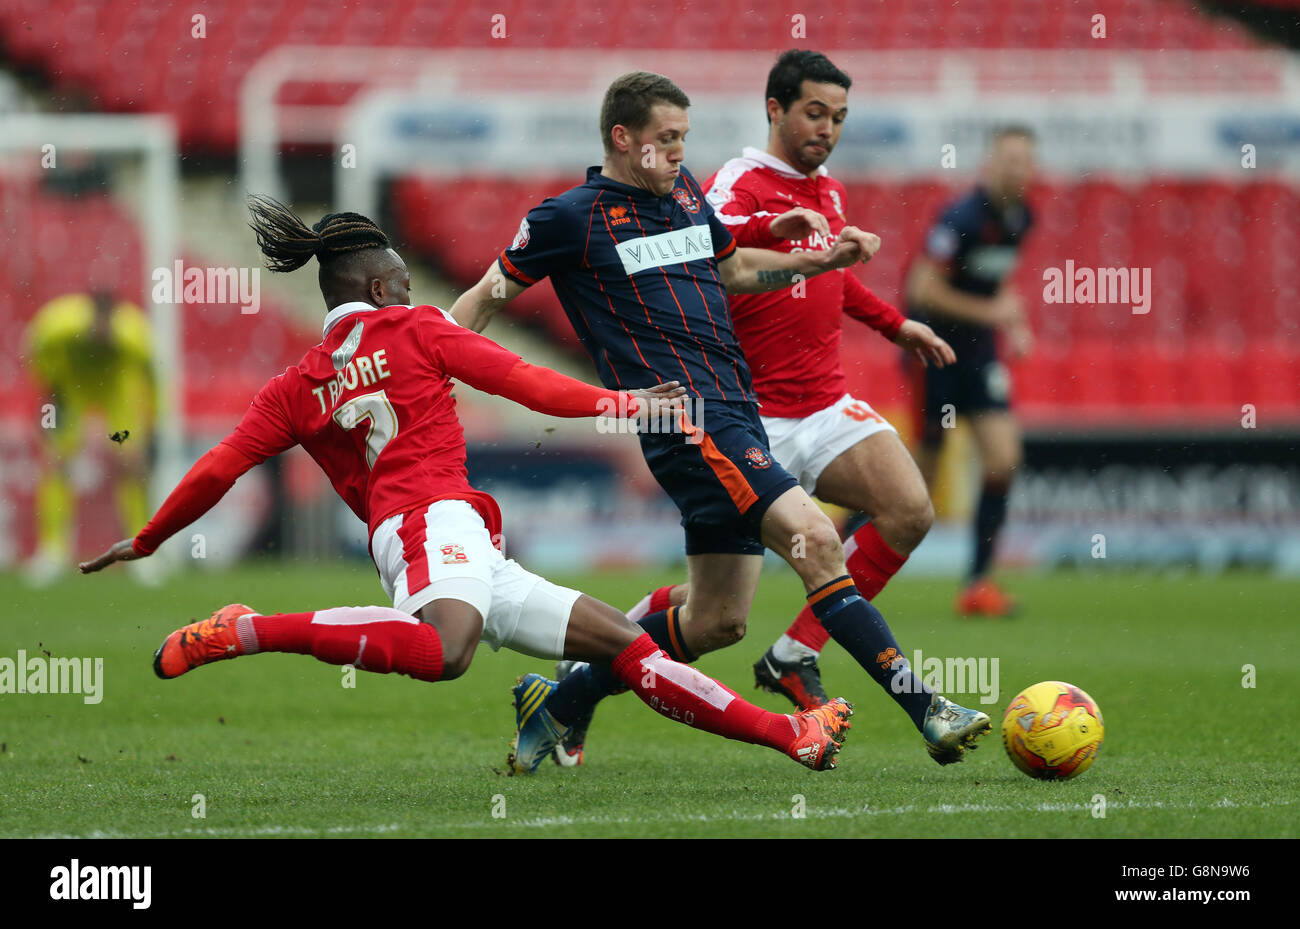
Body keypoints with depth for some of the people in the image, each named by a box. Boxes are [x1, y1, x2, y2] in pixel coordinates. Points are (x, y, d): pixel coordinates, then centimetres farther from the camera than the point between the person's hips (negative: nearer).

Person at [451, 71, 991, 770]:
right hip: (685, 419, -9)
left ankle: (564, 701, 24)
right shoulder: (572, 217, -2)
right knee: (813, 537, -23)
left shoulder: (684, 191, 18)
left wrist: (823, 261, 22)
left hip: (736, 413, 9)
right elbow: (487, 296, 6)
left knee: (717, 619, 9)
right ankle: (925, 709, -27)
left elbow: (731, 269, 34)